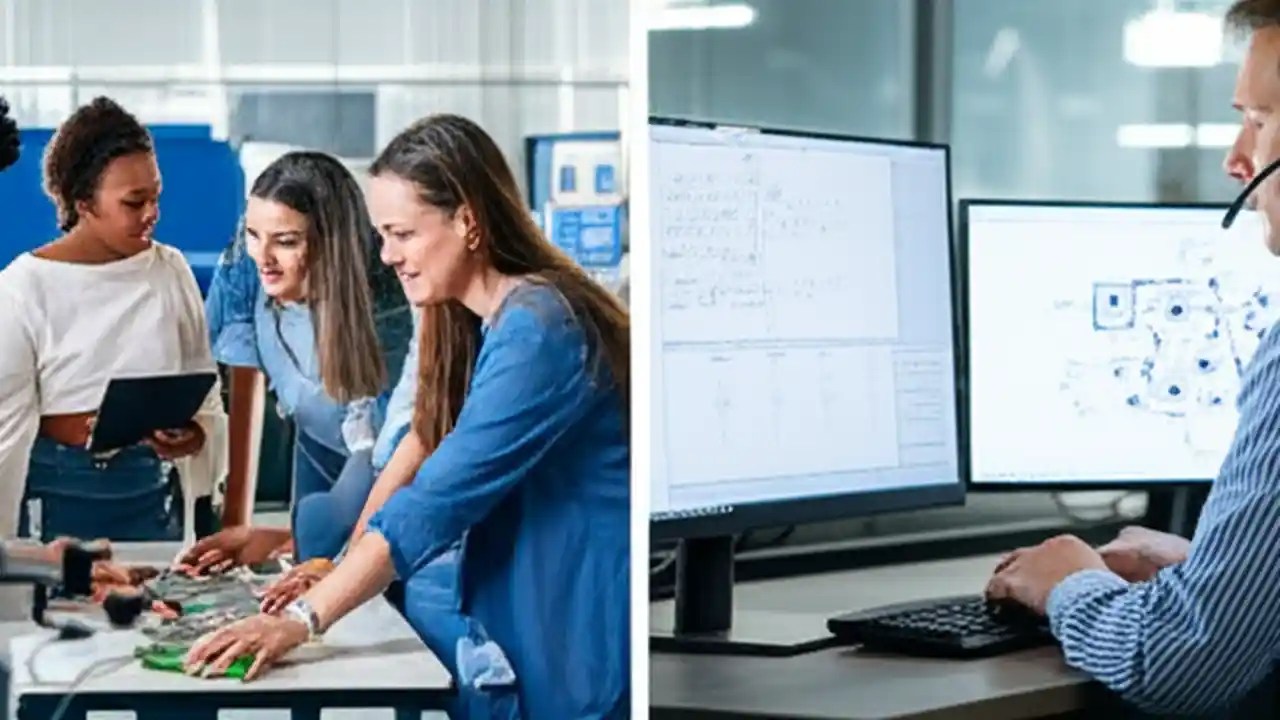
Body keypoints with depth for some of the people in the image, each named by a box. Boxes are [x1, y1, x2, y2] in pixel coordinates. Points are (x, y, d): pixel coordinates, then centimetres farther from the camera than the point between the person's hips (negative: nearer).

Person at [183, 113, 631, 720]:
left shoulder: (537, 329, -20)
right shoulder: (480, 322, 11)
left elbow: (440, 499, -24)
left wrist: (301, 620, -25)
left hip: (586, 638, -8)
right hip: (532, 623, 8)